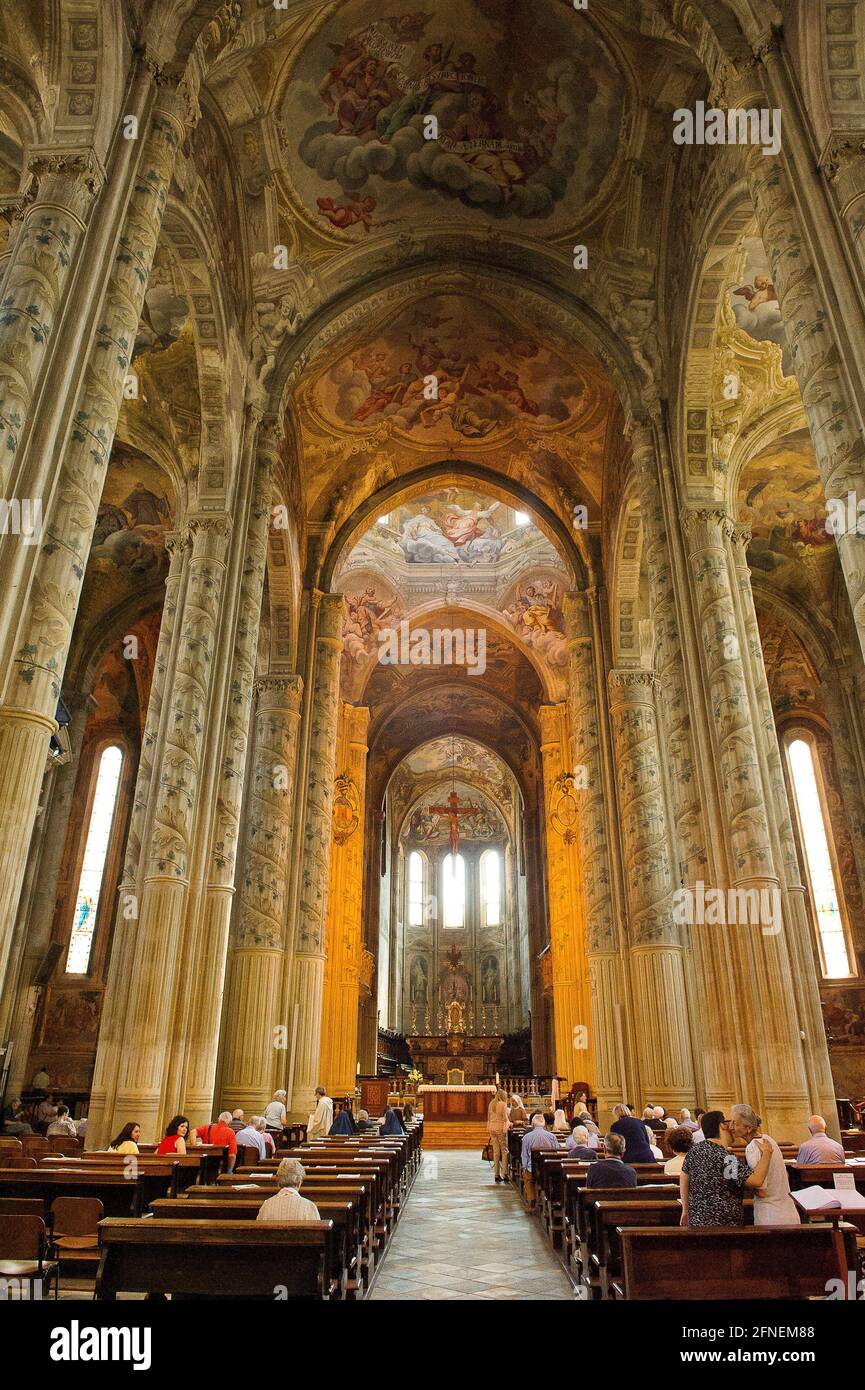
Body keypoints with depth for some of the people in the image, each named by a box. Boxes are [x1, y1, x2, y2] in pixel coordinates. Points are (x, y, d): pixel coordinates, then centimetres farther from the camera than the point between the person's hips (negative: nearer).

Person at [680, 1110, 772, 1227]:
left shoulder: (694, 1150, 2)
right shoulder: (725, 1158, -21)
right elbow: (756, 1180, -25)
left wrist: (685, 1210, 22)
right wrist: (766, 1154, -12)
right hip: (724, 1224, -7)